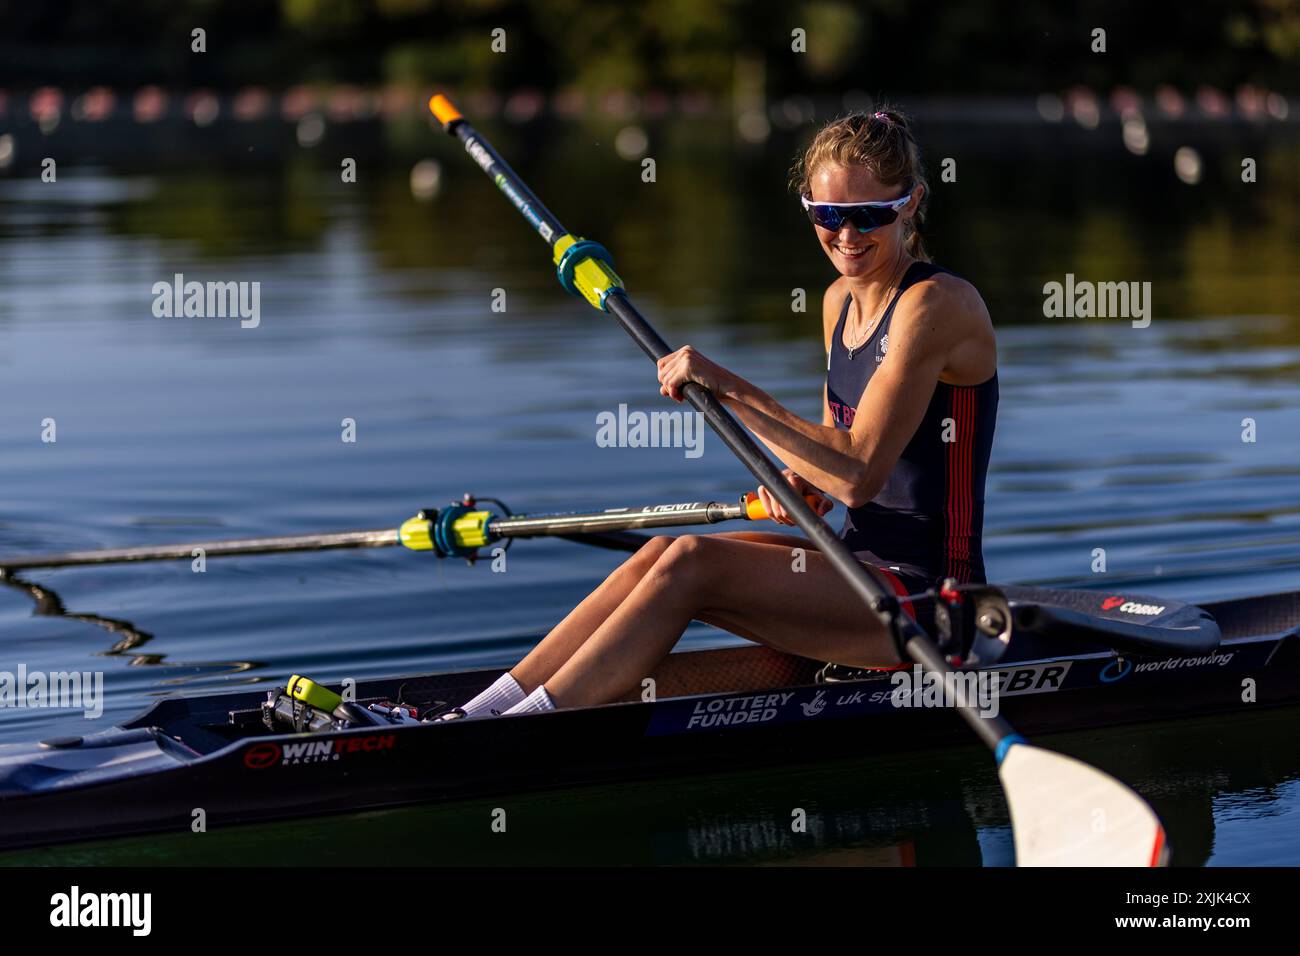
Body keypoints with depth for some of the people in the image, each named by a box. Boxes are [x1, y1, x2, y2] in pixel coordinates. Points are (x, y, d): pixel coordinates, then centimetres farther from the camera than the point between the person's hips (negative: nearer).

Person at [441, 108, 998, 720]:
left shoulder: (935, 304, -16)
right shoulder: (840, 301, 11)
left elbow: (858, 474, -25)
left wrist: (731, 390, -22)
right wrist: (802, 483, -1)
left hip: (929, 597, -8)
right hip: (865, 567, 8)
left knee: (692, 563, -21)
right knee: (662, 552, -8)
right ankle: (473, 717, -11)